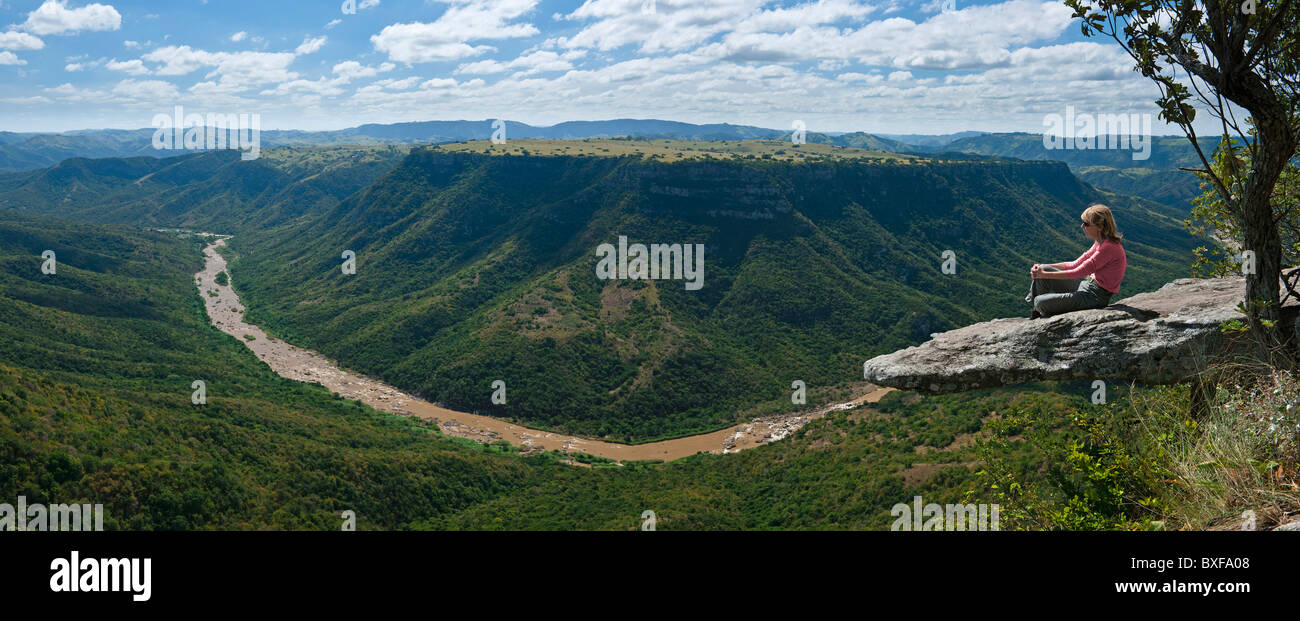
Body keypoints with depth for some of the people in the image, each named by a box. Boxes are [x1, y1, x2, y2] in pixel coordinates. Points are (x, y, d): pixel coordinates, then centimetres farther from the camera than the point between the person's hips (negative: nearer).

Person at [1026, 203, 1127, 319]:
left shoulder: (1109, 247, -23)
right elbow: (1075, 264, 11)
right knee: (1044, 270, 1)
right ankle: (1037, 313, 12)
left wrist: (1044, 274, -16)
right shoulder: (1100, 242, 8)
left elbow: (1078, 272, -22)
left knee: (1040, 302, -18)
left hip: (1096, 297, -9)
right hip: (1087, 285, 9)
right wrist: (1043, 268, 2)